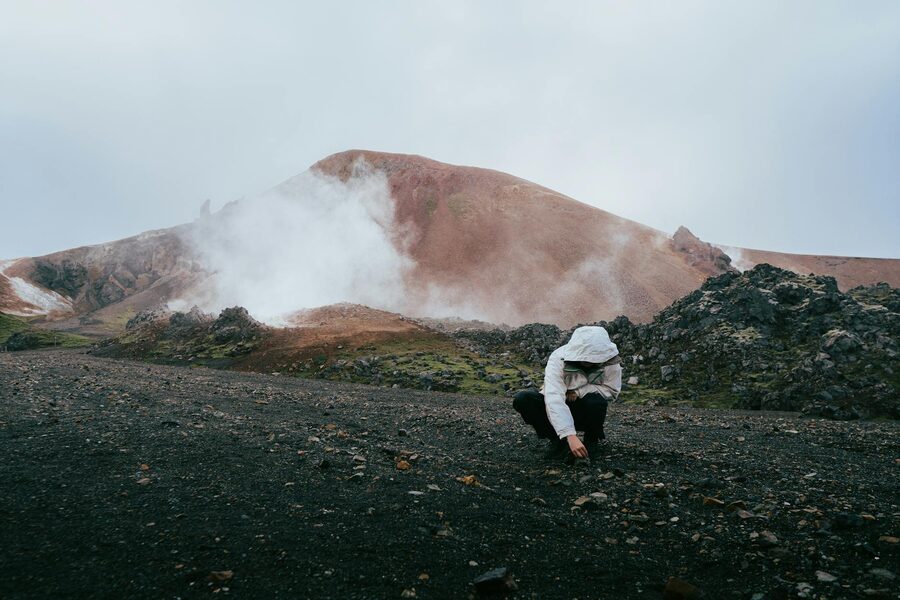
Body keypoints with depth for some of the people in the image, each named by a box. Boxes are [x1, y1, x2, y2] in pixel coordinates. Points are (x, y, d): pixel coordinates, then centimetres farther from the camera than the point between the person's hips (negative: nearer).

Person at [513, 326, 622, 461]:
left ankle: (592, 440, -2)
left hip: (587, 412, 1)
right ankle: (558, 440, -7)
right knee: (522, 399, -26)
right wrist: (570, 435, -48)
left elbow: (612, 390, -12)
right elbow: (553, 398, -37)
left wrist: (578, 391, -25)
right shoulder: (558, 359, -27)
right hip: (558, 410, 0)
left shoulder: (609, 360, -19)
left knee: (596, 401, -35)